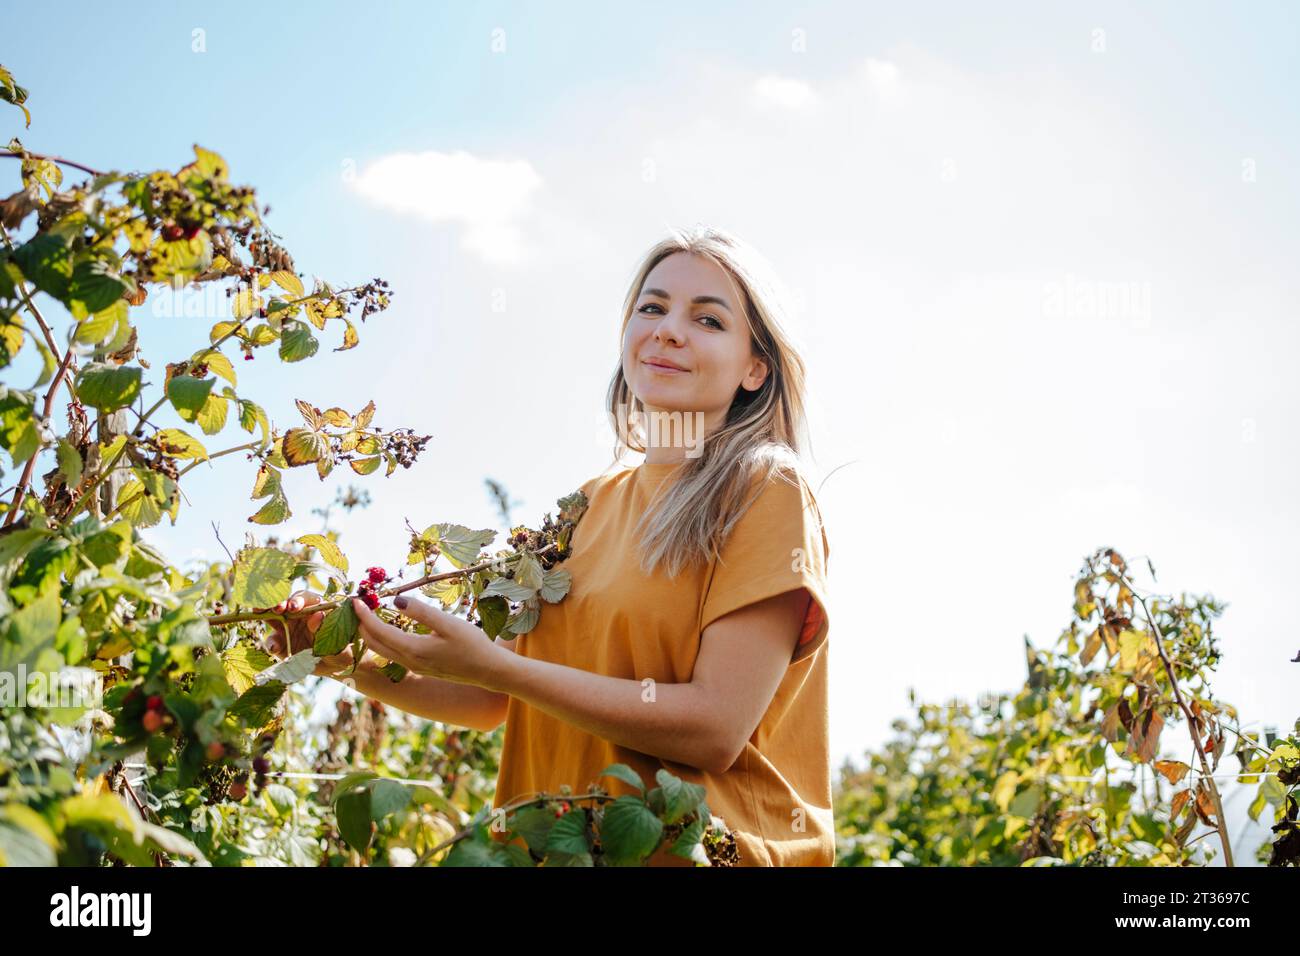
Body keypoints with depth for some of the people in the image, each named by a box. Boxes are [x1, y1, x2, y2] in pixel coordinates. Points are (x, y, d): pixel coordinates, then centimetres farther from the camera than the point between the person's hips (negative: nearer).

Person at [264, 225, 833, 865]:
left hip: (707, 851, -4)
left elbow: (716, 729, -15)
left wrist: (489, 663, -17)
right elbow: (497, 700, 12)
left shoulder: (767, 494, -6)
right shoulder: (594, 503, 11)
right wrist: (358, 666, -4)